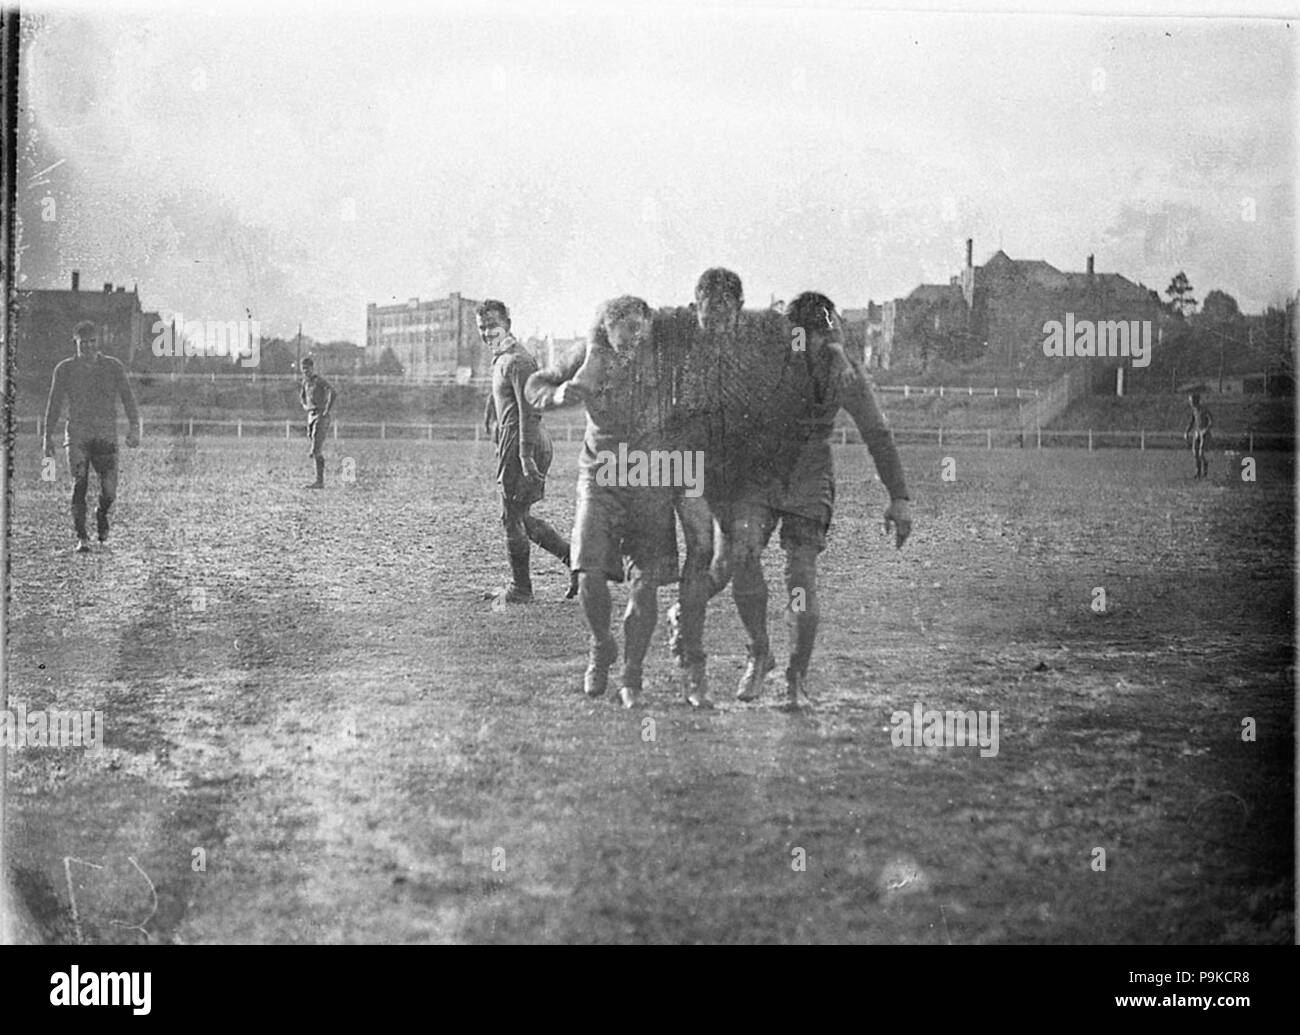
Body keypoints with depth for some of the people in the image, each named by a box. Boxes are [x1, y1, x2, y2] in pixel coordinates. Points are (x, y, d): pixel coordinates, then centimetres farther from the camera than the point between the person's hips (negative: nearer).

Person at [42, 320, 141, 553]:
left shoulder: (113, 367, 6)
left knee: (109, 492, -3)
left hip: (106, 436, 1)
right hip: (77, 435, -1)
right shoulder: (65, 369, 6)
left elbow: (128, 398, 3)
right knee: (79, 485, -14)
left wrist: (134, 427, -11)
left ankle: (102, 514, 32)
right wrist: (47, 436, 6)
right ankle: (81, 538, -8)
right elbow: (54, 404, 10)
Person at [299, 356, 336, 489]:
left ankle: (319, 481, -17)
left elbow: (334, 393, -24)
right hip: (311, 415, 8)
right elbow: (302, 396, 33)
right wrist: (304, 405, 13)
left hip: (321, 416, -8)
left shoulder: (319, 381, -11)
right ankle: (320, 481, 10)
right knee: (318, 451, 8)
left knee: (316, 450, -15)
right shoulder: (305, 382, 14)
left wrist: (327, 411, -20)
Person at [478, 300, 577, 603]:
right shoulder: (501, 359, 18)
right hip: (515, 446, 10)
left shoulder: (517, 361, -14)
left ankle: (520, 590, 8)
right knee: (521, 518, 15)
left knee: (512, 518, -1)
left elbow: (530, 412, -21)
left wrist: (525, 456, -24)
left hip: (523, 445, -10)